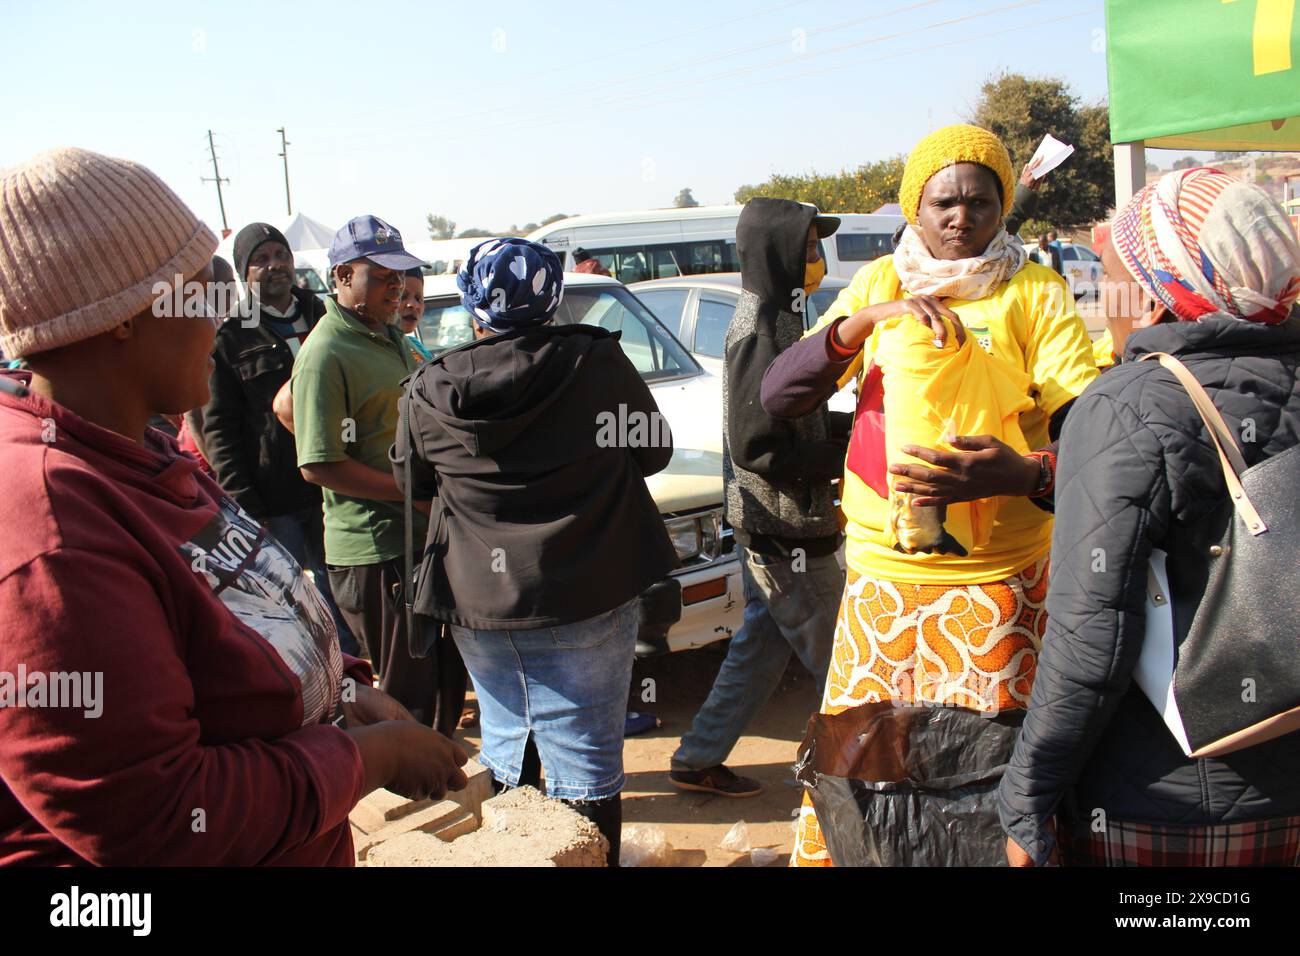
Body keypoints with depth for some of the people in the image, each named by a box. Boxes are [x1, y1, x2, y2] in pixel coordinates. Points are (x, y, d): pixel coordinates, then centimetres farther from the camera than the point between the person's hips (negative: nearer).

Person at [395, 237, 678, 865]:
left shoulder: (430, 390, -5)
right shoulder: (597, 361, -11)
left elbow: (412, 482, 11)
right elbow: (653, 451, 3)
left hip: (478, 605, 3)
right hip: (588, 600, -3)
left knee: (504, 748, 23)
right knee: (585, 769, 8)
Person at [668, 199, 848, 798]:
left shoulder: (769, 318, 12)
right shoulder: (762, 331, -19)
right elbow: (755, 447, -23)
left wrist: (851, 427, 6)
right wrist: (846, 456, -18)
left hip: (766, 525, 10)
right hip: (785, 529, -10)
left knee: (761, 646, 19)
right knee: (834, 660, 3)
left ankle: (699, 761, 29)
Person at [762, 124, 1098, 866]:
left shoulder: (1036, 294, 1)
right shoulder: (877, 283, 10)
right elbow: (777, 397, -1)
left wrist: (1023, 474, -27)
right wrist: (867, 319, -14)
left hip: (995, 589, -2)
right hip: (878, 583, 3)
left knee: (991, 782, -1)